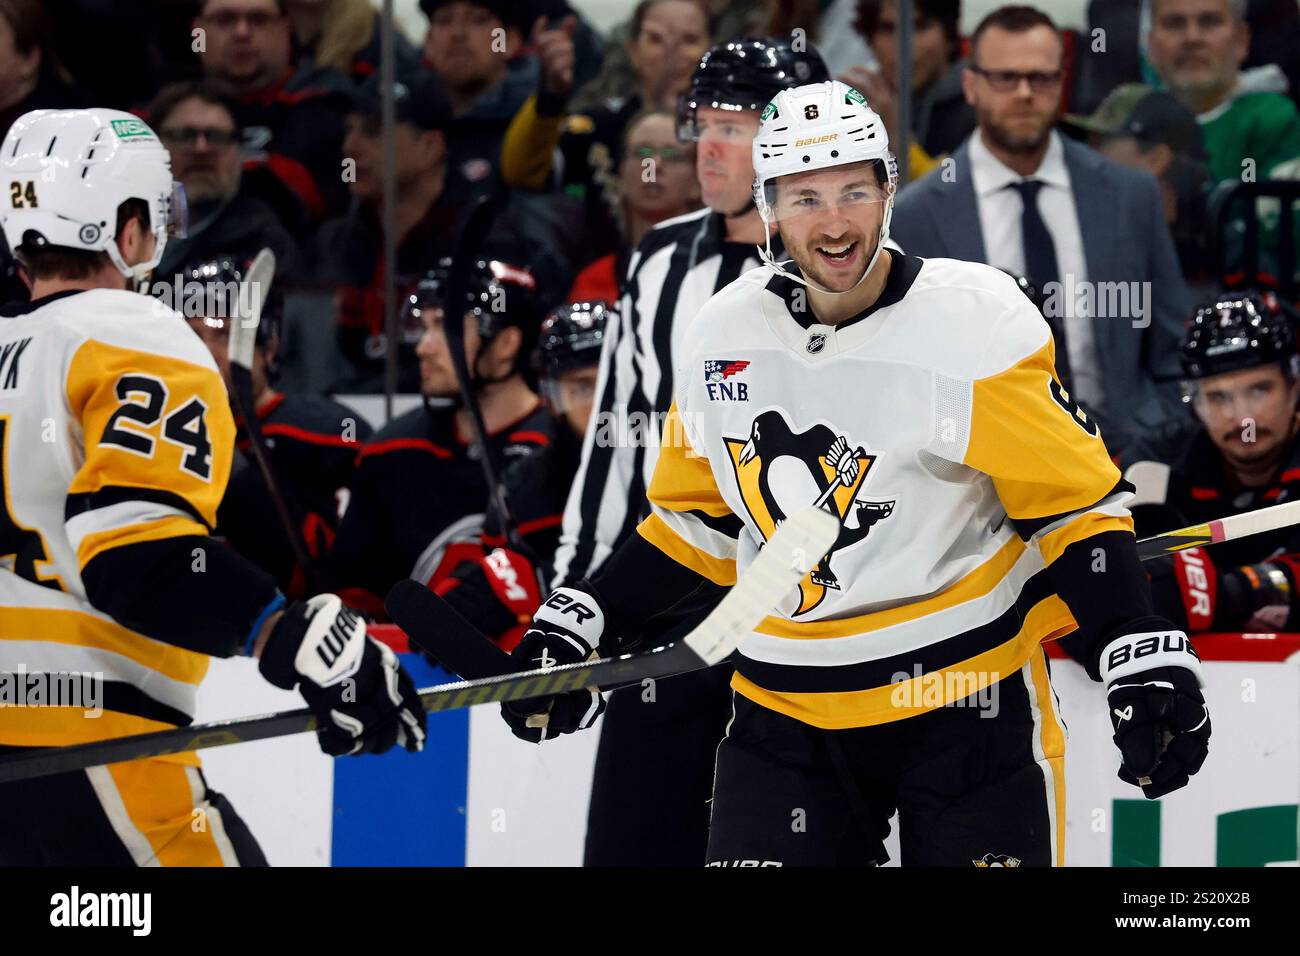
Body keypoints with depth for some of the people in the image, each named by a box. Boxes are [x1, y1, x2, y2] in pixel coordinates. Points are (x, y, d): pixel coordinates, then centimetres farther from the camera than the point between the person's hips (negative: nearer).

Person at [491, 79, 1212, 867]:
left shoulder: (979, 321, -12)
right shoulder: (723, 334, 3)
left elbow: (1074, 501, -9)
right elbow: (698, 517, 16)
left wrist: (1141, 662, -17)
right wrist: (581, 624, 9)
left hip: (967, 701, -4)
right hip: (787, 709, 4)